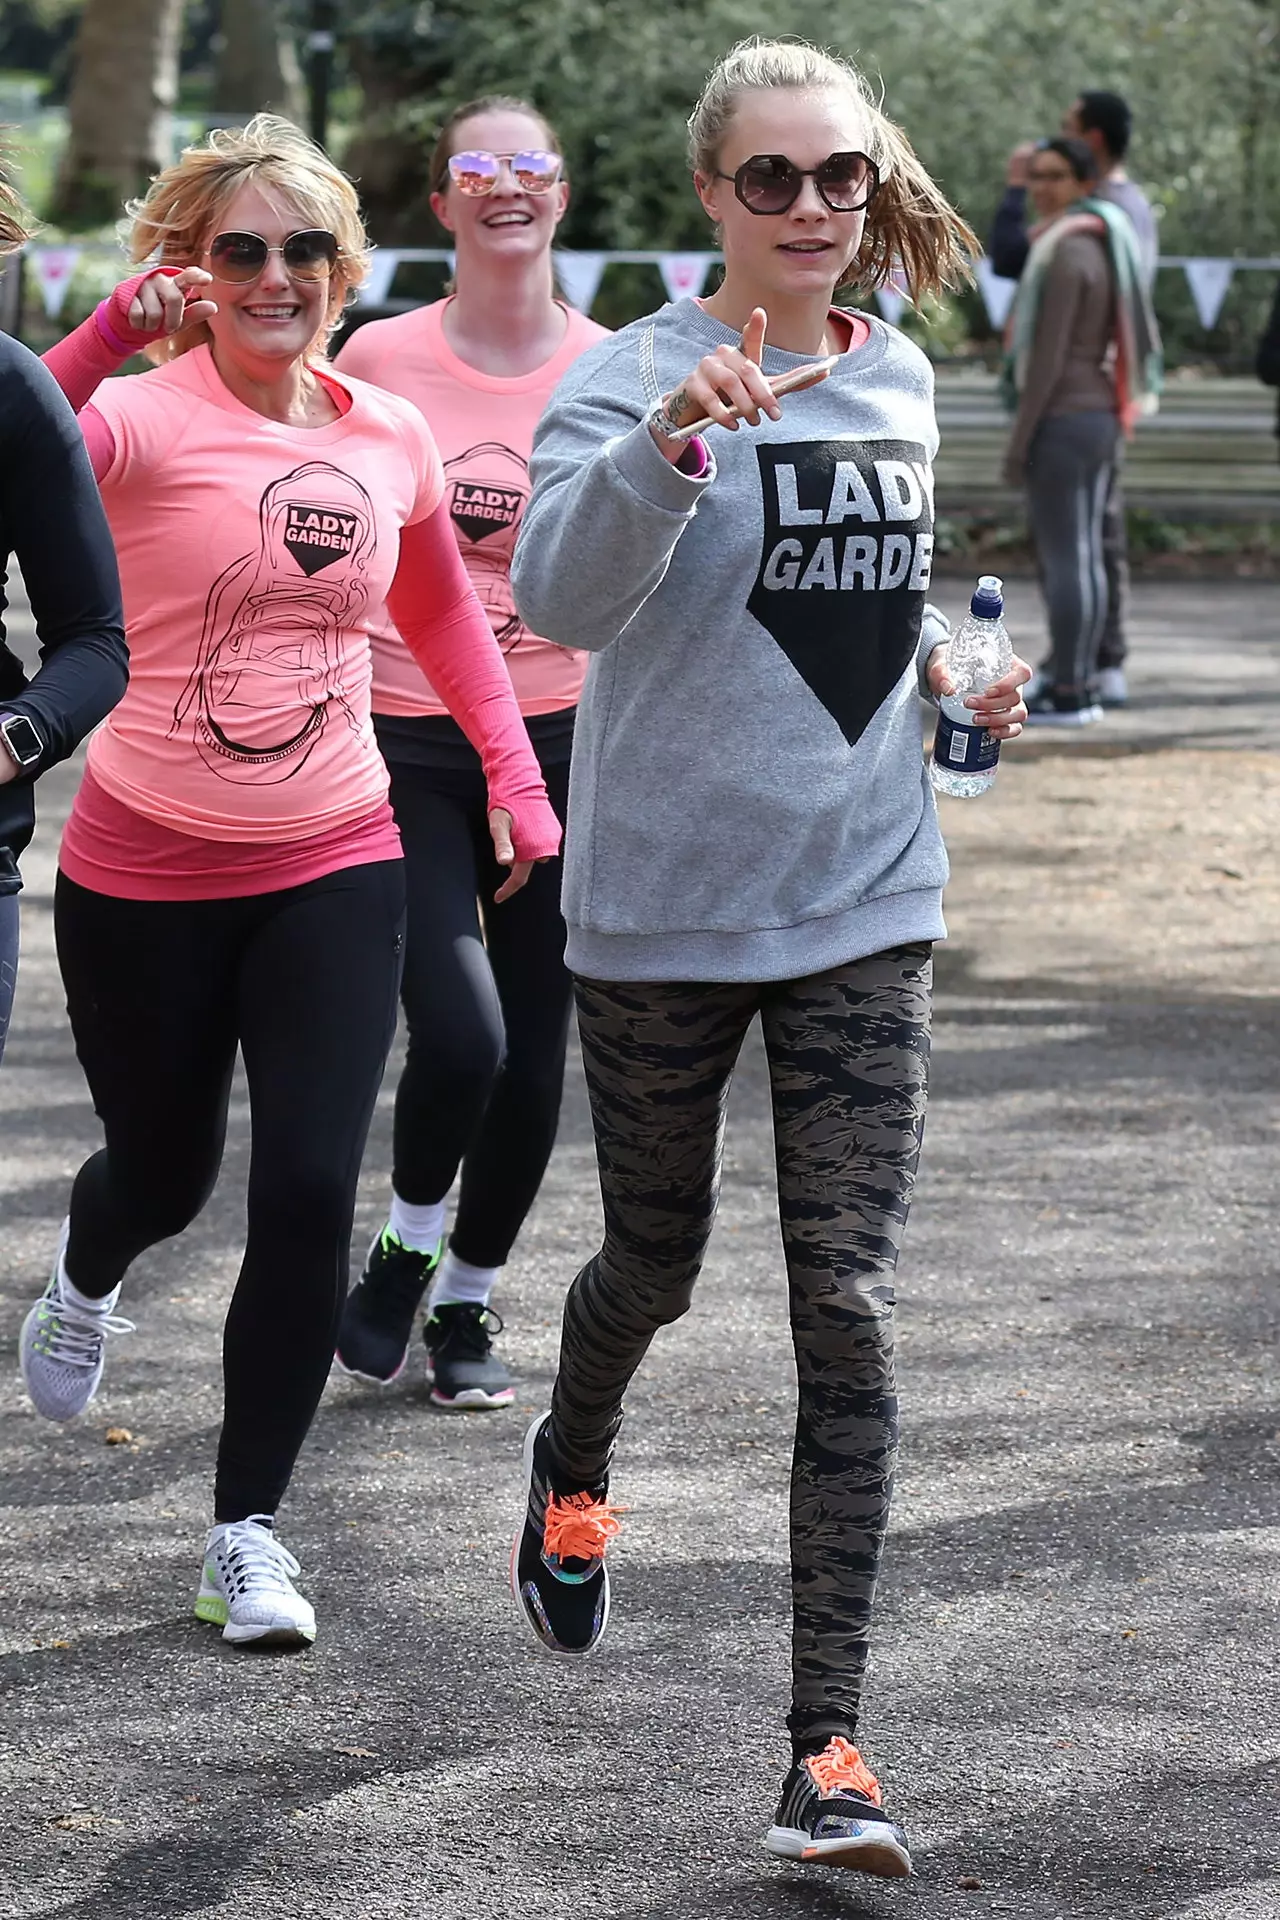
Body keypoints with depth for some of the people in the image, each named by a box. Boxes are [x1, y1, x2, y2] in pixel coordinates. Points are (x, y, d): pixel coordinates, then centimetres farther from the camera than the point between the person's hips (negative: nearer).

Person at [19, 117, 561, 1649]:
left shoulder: (387, 439, 2)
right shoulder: (143, 419, -13)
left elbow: (441, 608, 20)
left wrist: (516, 775, 14)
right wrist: (107, 338, -45)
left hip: (332, 870, 2)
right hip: (145, 877, -2)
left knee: (310, 1194, -10)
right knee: (165, 1174, 16)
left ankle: (248, 1528, 4)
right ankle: (84, 1283, 55)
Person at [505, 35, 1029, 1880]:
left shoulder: (899, 378, 6)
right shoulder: (636, 375, -11)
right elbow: (561, 594, -30)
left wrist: (949, 665, 8)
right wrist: (668, 444, -44)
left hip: (862, 909, 3)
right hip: (664, 901, -3)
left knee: (849, 1311, -5)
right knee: (656, 1263, 15)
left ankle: (827, 1748, -4)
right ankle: (572, 1469, 51)